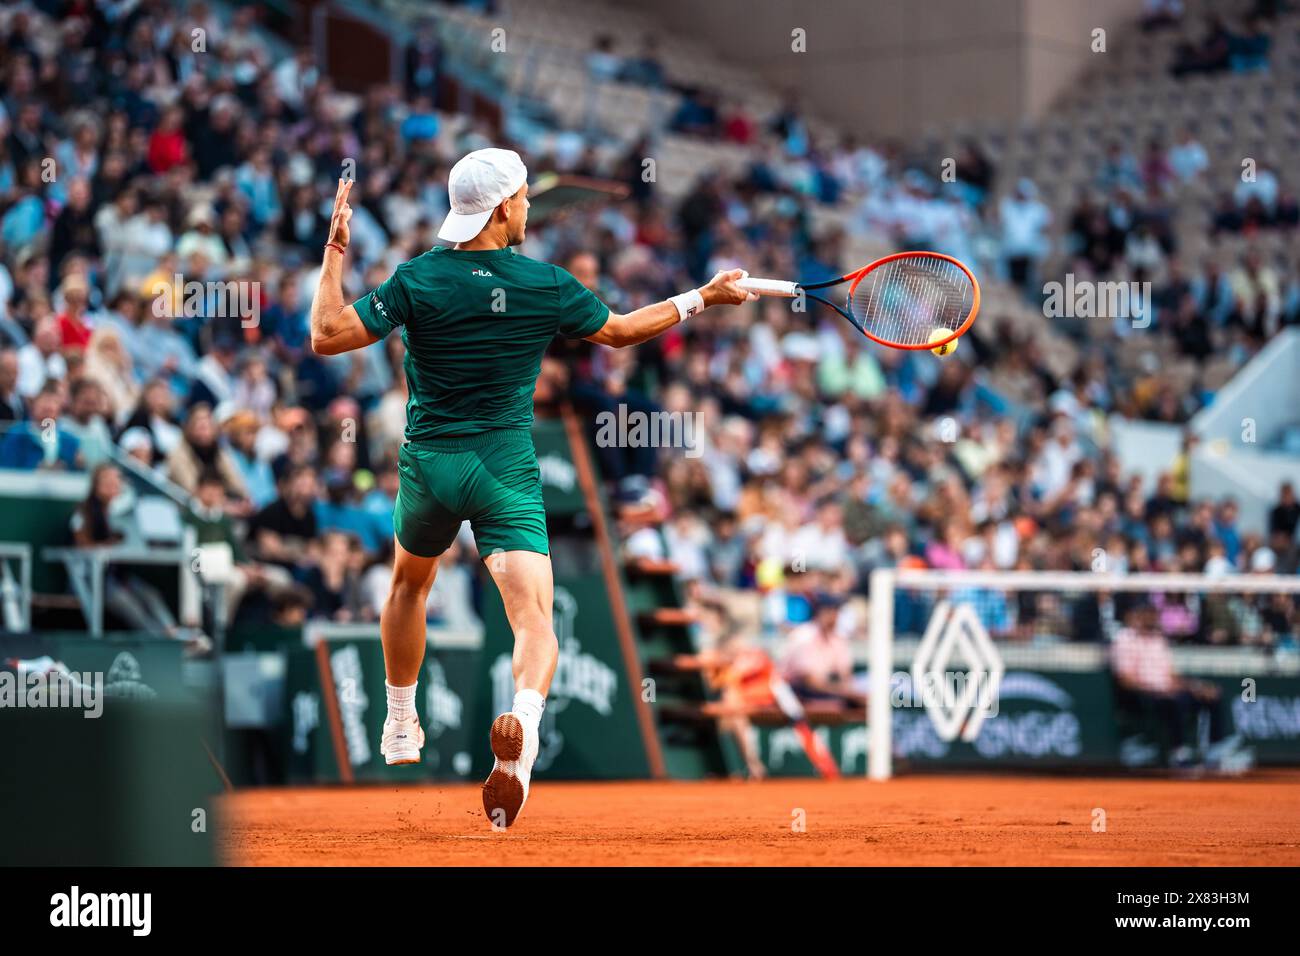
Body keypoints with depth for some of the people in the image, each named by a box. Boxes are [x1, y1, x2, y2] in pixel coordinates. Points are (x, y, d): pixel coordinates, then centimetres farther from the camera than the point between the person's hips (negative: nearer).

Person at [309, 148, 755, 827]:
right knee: (534, 616, -10)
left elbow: (326, 335, -9)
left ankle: (400, 730, 40)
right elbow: (619, 331, 11)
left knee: (408, 586, 30)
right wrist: (703, 298, 23)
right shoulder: (547, 286, -5)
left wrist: (335, 250, 1)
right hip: (507, 471, -2)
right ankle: (523, 723, -42)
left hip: (429, 465, 2)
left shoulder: (418, 280, -7)